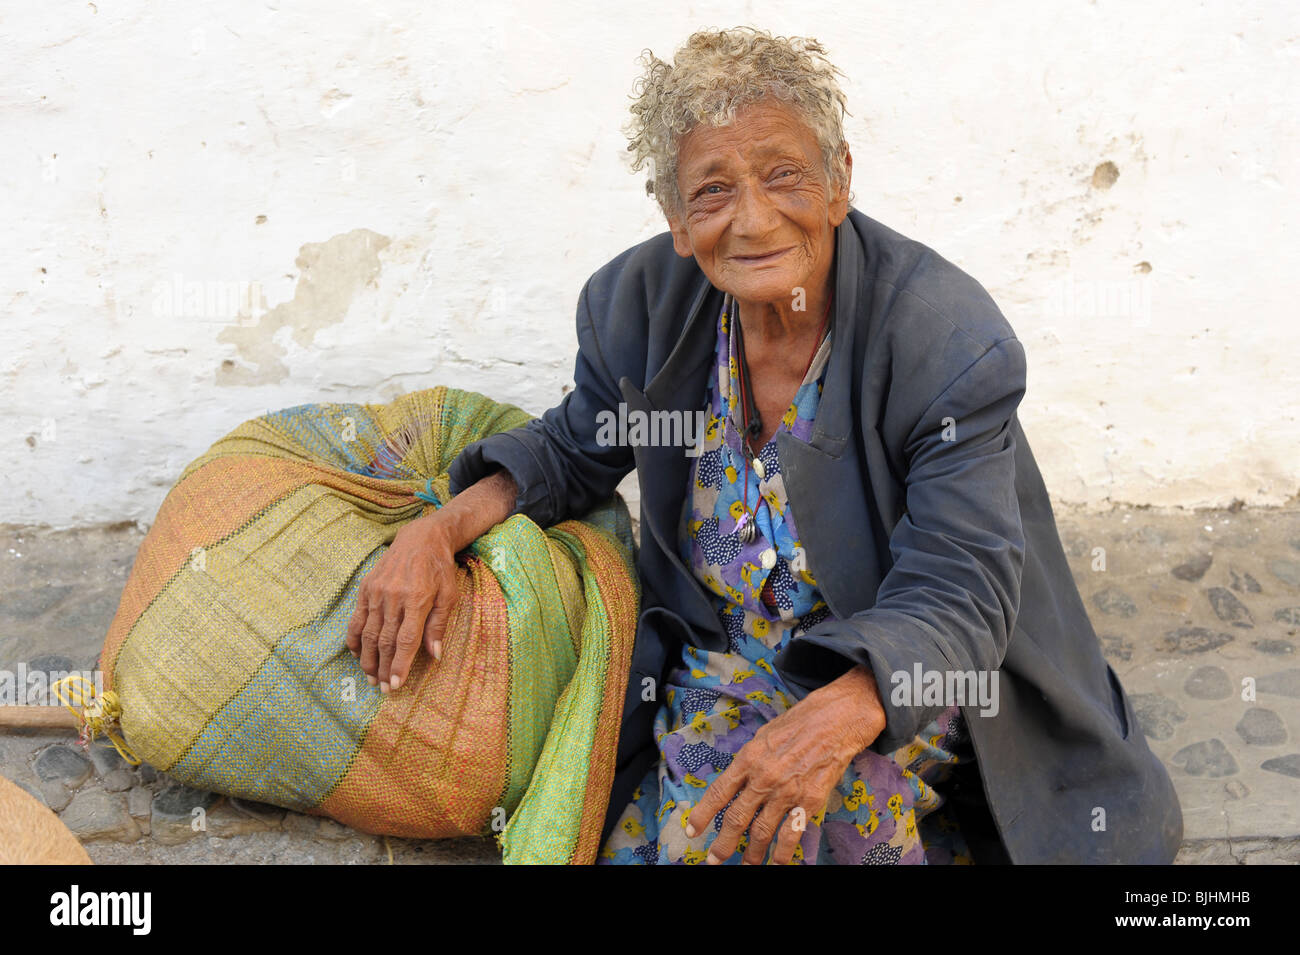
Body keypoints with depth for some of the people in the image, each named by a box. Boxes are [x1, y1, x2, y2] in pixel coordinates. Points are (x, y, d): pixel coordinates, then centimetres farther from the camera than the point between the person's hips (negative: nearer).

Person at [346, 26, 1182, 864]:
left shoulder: (950, 338, -23)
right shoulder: (643, 303, -9)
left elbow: (960, 592, -27)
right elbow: (579, 448, 9)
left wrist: (836, 717, -47)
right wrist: (442, 528, -10)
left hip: (889, 691, -3)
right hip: (716, 676, 4)